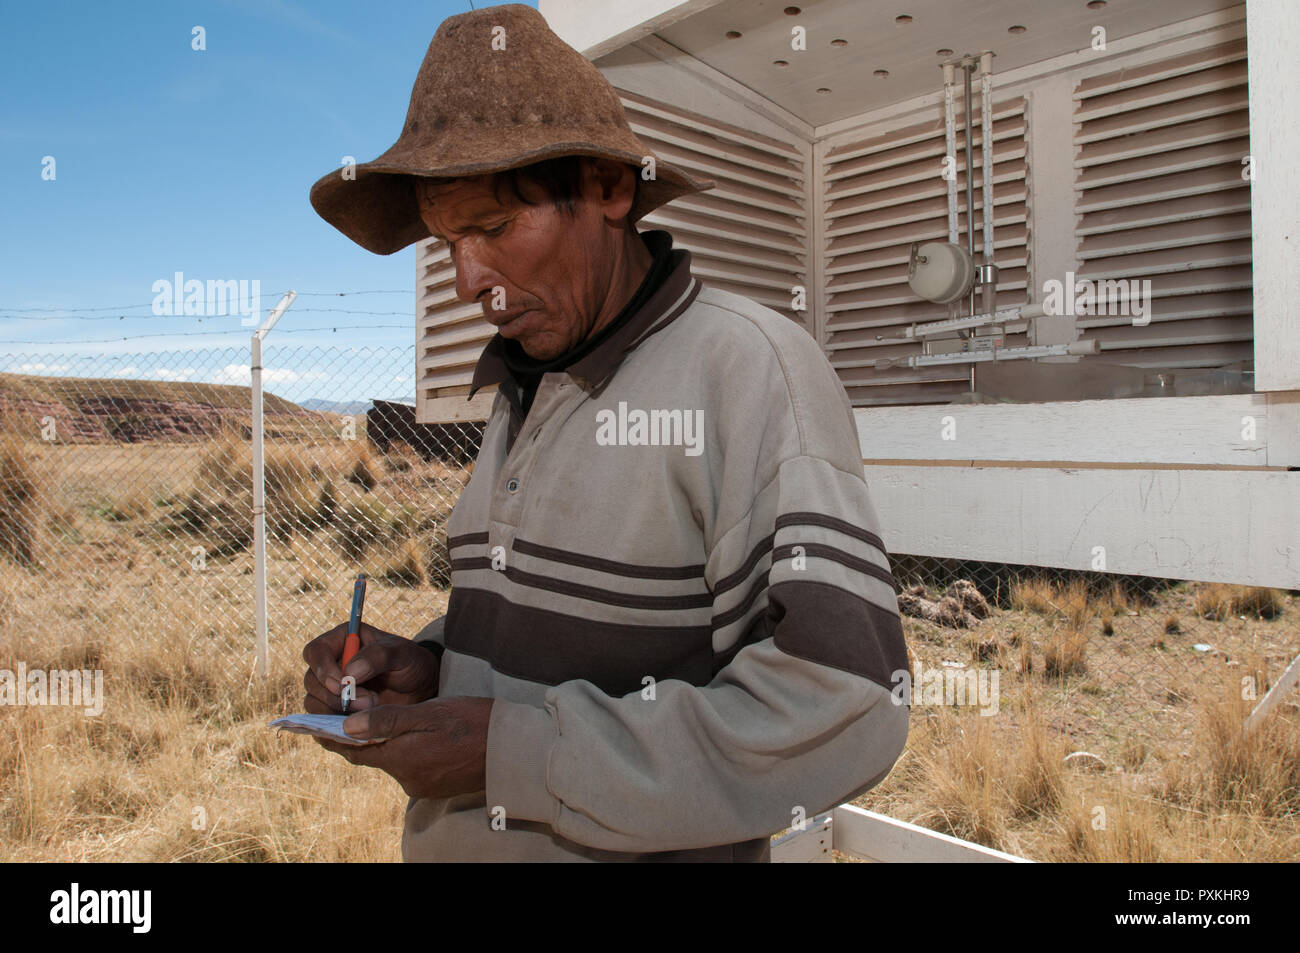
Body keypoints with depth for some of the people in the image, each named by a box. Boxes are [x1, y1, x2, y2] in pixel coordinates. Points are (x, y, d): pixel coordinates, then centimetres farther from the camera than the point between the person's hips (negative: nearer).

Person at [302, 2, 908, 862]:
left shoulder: (748, 366, -19)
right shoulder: (527, 390, 4)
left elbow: (842, 710, -27)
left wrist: (518, 750, -25)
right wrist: (425, 667, -6)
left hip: (652, 843, -6)